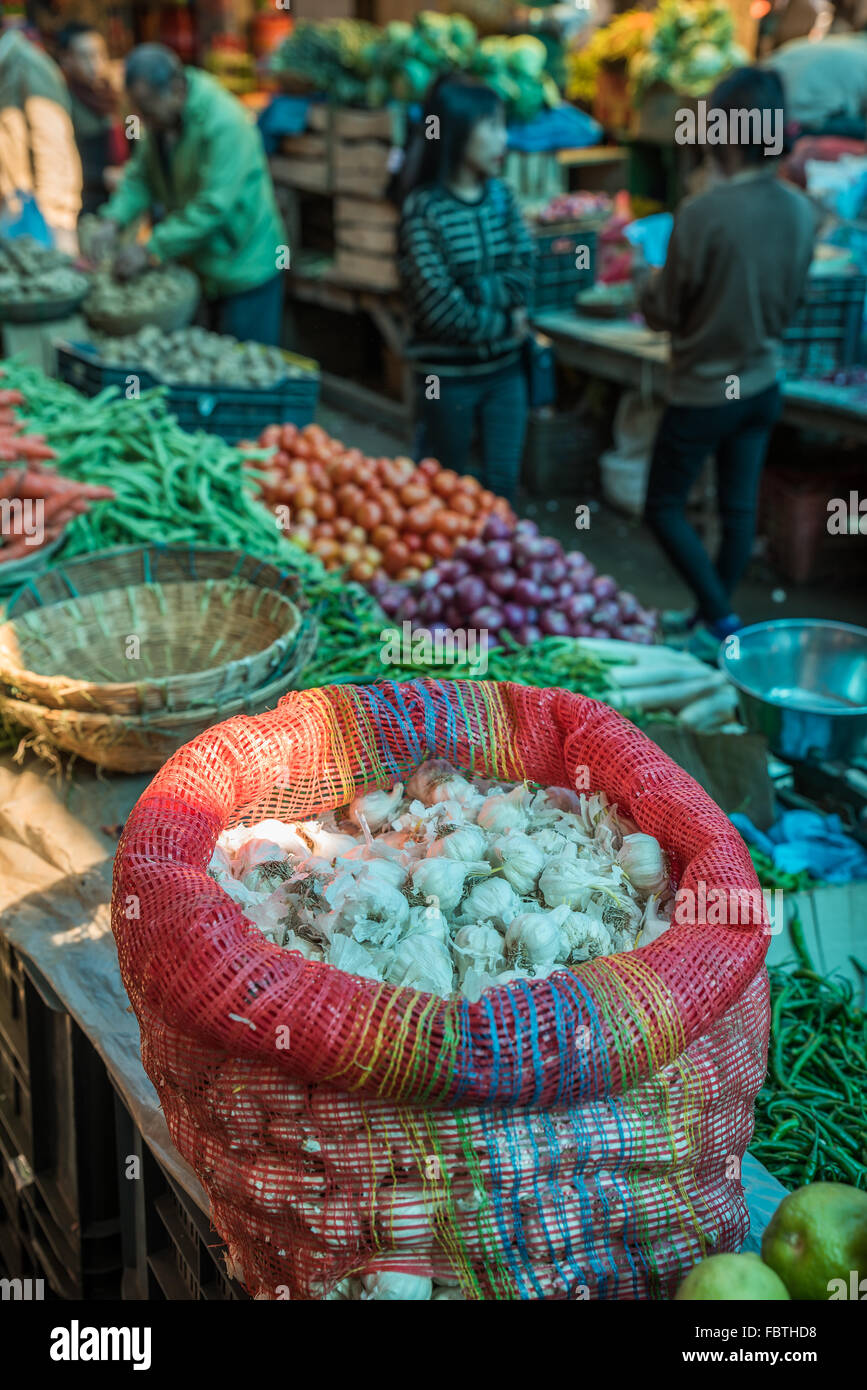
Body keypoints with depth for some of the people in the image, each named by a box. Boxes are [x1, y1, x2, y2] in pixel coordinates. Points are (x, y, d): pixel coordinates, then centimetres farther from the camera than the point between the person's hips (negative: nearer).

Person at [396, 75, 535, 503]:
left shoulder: (500, 196, 2)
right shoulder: (423, 207, -15)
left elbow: (523, 274, -1)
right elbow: (439, 308, -19)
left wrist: (480, 292, -19)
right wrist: (504, 322, -10)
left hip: (504, 367, 5)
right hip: (448, 374, -5)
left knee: (503, 483, 11)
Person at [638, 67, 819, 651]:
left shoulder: (703, 213, -24)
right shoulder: (801, 211, -4)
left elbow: (665, 311, -14)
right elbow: (792, 300, 8)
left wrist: (650, 285, 6)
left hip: (704, 390, -6)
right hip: (764, 383, 6)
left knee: (664, 506, 9)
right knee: (741, 506, 15)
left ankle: (721, 619, 2)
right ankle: (714, 616, 30)